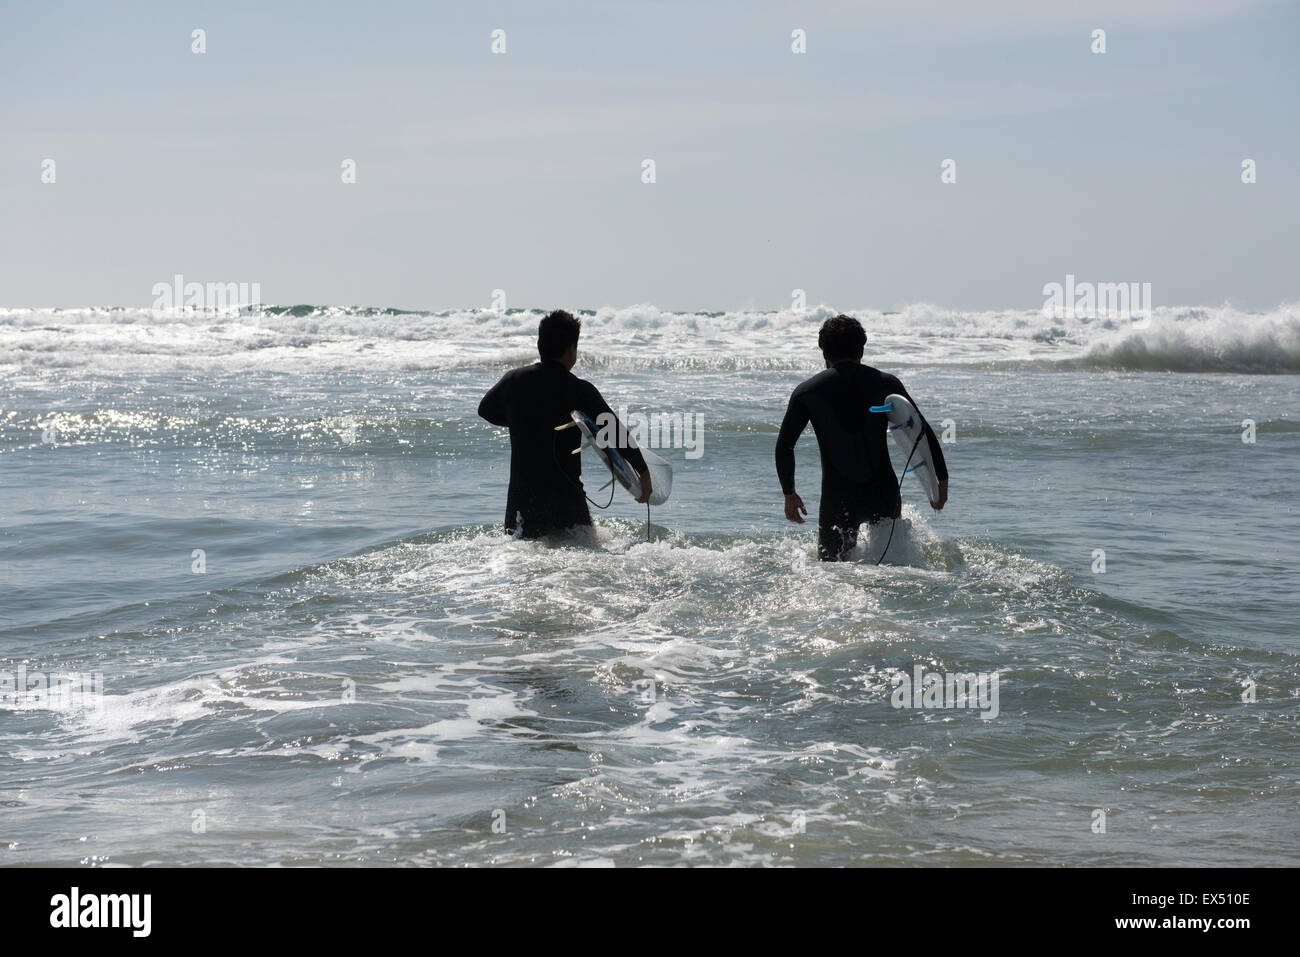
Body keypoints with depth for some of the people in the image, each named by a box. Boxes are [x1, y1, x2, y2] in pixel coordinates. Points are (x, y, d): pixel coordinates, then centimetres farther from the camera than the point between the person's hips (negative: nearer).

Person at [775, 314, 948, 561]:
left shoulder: (807, 392, 1)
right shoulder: (886, 383, 1)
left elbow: (784, 446, 0)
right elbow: (923, 432, 1)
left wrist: (789, 494, 12)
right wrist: (941, 480, 10)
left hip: (837, 500, -2)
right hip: (883, 494, 2)